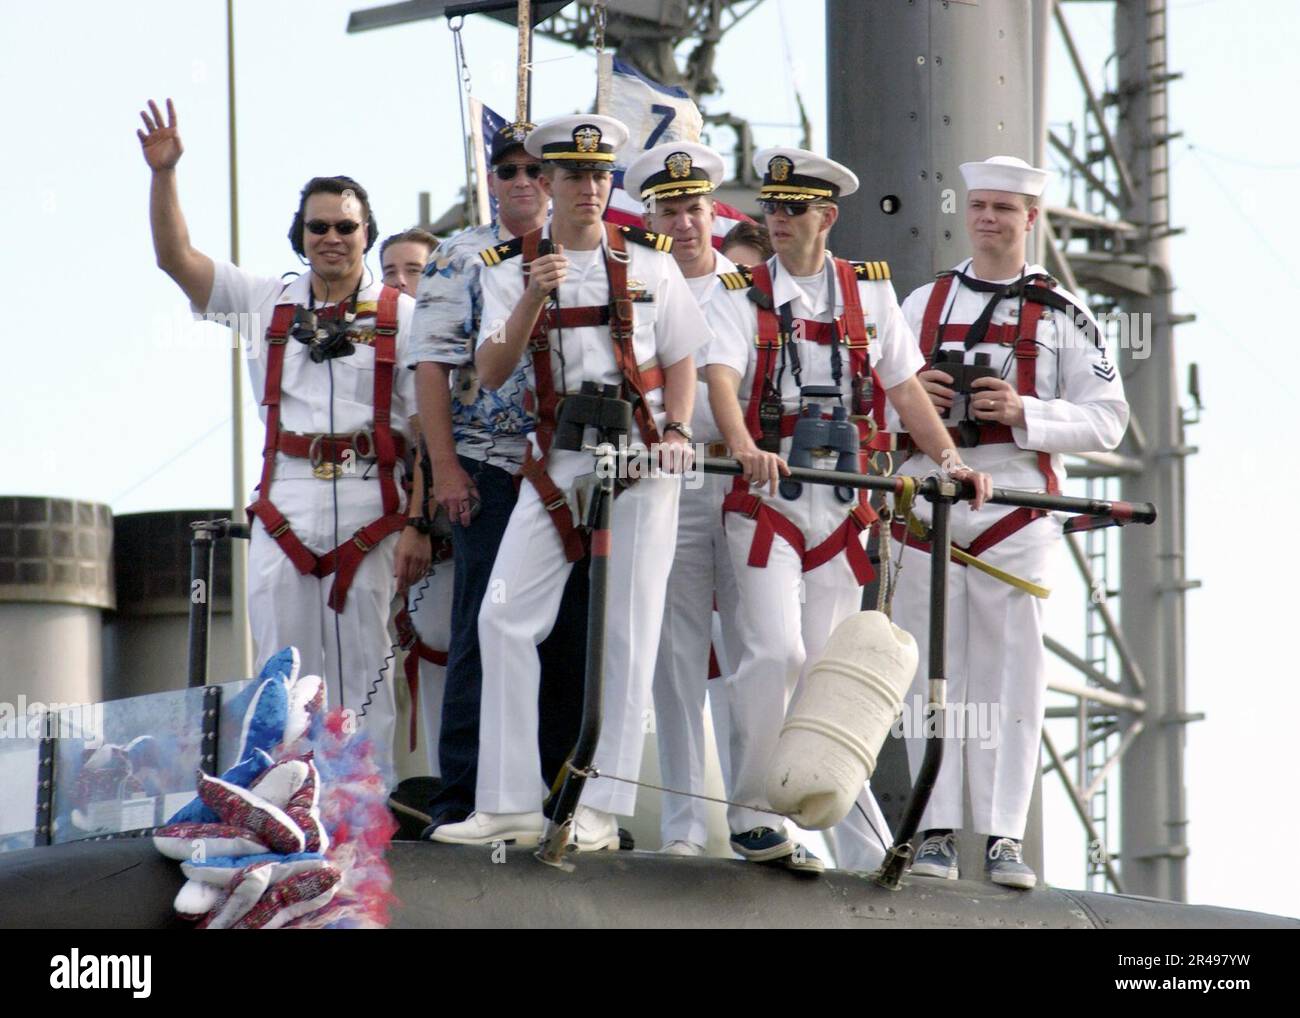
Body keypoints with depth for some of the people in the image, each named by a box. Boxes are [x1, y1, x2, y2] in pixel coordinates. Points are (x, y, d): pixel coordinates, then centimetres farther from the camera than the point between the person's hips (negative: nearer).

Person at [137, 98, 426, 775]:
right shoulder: (268, 303, 14)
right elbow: (177, 257, 11)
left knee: (362, 672, -1)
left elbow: (427, 428, 0)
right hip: (285, 506, 3)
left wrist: (418, 526, -8)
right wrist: (163, 174, -1)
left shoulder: (400, 315, 5)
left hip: (369, 503, -2)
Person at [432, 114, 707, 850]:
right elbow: (491, 373, -2)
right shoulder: (512, 270, 9)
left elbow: (681, 360, 13)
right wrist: (533, 300, -16)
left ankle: (602, 810, -3)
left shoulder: (649, 262, 9)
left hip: (640, 458, -1)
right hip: (555, 460, 1)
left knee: (628, 631, -4)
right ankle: (510, 804, -5)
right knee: (505, 620, -8)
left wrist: (676, 430, -5)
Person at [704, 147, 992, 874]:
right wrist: (746, 450, -32)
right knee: (777, 652, -16)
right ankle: (750, 813, -6)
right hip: (767, 494, -3)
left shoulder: (870, 291, 12)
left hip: (844, 504, 3)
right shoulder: (743, 296, 2)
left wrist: (950, 458, -6)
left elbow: (904, 385, 9)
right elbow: (721, 379, -13)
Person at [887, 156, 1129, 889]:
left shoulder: (1061, 313, 6)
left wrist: (1023, 413, -13)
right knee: (932, 671, 1)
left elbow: (1107, 421, 2)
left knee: (1012, 673, -3)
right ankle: (937, 832, 4)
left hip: (1015, 503, -2)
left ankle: (1005, 837, -2)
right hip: (928, 501, 3)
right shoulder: (924, 303, 16)